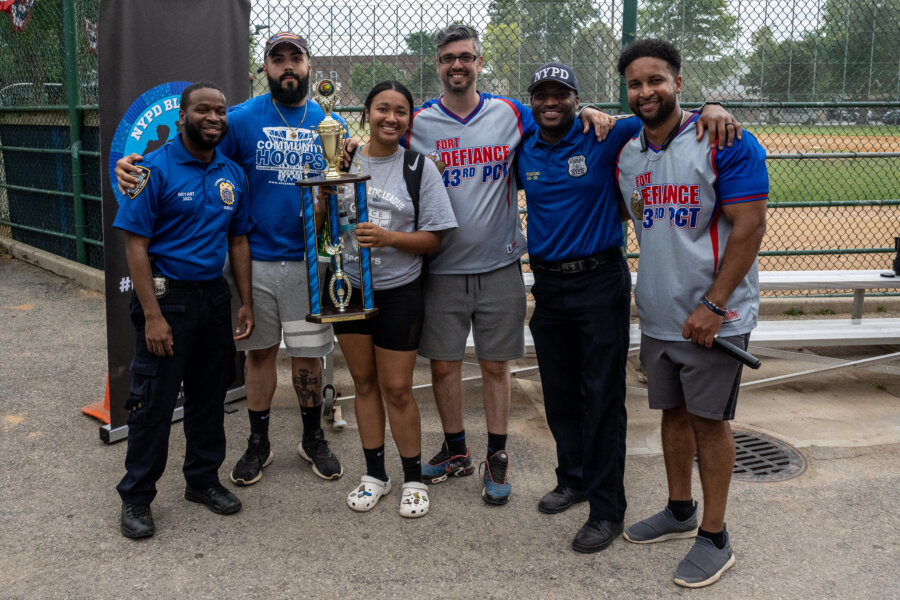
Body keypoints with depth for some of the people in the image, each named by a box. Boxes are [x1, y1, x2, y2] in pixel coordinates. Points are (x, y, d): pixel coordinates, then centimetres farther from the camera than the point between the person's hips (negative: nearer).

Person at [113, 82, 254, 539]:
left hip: (214, 295, 6)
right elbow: (135, 244, -13)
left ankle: (203, 479, 30)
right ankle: (136, 497, 15)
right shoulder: (156, 169, -10)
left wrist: (245, 303, 8)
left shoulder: (232, 174, 8)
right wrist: (153, 315, -18)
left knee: (209, 395, 14)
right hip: (165, 296, -5)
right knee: (153, 400, 0)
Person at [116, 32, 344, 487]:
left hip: (310, 260, 1)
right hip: (255, 259, 0)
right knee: (260, 350, 11)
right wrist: (136, 164, -22)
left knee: (308, 354, 8)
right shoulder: (243, 118, 0)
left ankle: (313, 439, 29)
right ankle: (258, 444, 28)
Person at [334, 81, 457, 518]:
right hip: (349, 289, 3)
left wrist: (388, 237, -21)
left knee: (397, 388, 1)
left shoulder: (419, 167, -3)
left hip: (399, 292, -3)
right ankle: (374, 474, 27)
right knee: (364, 383, 12)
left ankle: (413, 479, 18)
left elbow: (433, 238, -5)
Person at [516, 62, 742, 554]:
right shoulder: (524, 152, 7)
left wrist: (708, 108, -25)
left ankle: (606, 509, 7)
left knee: (601, 396, -2)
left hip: (600, 285, -5)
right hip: (547, 286, 5)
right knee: (559, 393, 15)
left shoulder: (607, 139, -6)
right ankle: (573, 479, 34)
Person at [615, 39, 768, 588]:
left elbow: (749, 228, -16)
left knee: (709, 419, 1)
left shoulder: (725, 143, -12)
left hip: (712, 316, -6)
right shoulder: (627, 154, 8)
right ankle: (680, 512, 32)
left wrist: (713, 306, -19)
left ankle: (715, 538, 14)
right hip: (657, 315, 6)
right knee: (673, 411, 15)